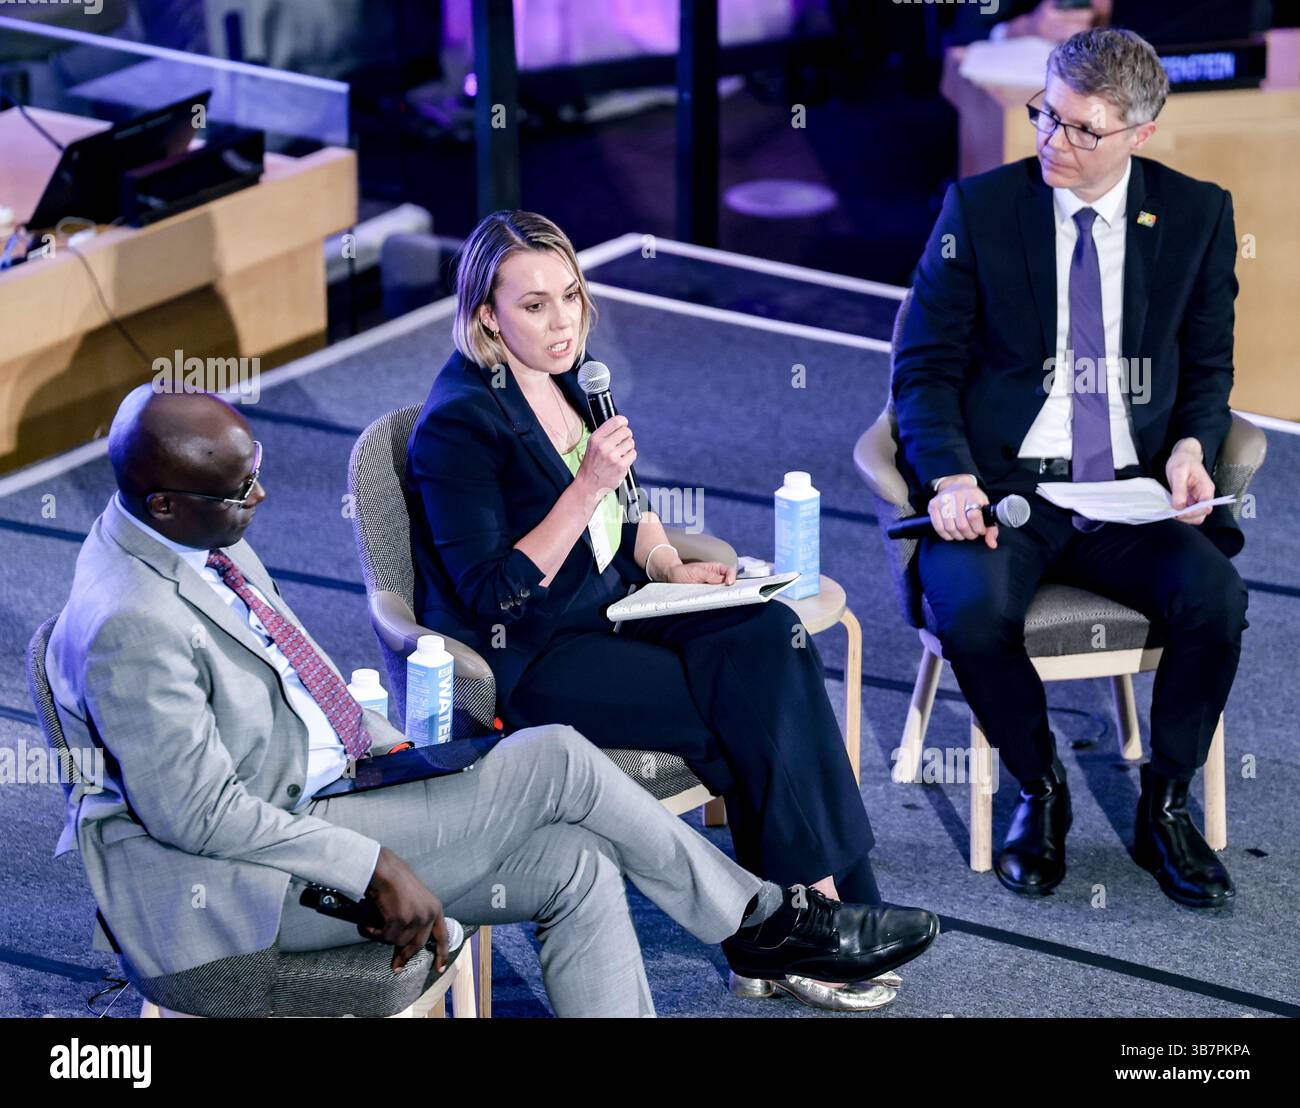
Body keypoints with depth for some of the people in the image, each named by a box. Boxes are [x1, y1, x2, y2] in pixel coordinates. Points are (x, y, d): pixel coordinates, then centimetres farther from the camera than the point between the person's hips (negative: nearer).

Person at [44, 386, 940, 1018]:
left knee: (575, 866, -4)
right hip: (225, 880, -9)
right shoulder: (131, 625, -26)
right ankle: (761, 921, 7)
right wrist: (375, 866, -22)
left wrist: (386, 744, 10)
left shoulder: (194, 531, 4)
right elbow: (199, 812, -25)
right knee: (557, 763, -13)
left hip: (309, 796, 10)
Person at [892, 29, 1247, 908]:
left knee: (1216, 599, -27)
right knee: (974, 613, -32)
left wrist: (1192, 446, -8)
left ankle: (1166, 805, -1)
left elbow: (1208, 366, 14)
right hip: (1001, 487, -1)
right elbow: (925, 367, 1)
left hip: (1133, 494, 1)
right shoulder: (978, 209, -1)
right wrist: (951, 477, -17)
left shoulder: (1197, 215, 5)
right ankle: (1040, 794, -2)